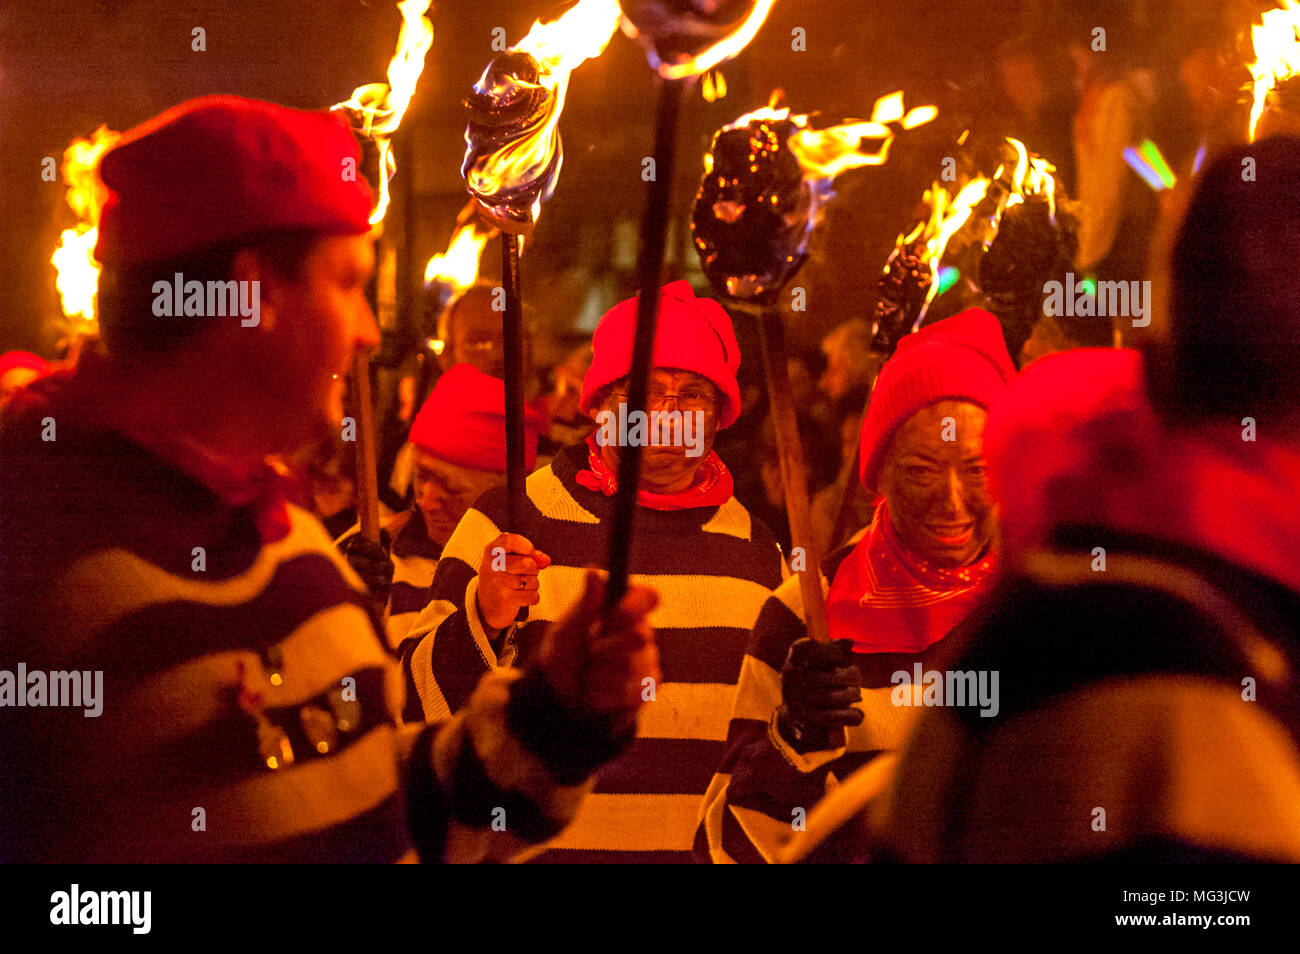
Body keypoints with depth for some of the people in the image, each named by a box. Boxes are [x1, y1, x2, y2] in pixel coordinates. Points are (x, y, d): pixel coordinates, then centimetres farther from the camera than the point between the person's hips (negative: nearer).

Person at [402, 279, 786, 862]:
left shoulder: (754, 543, 8)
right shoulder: (511, 521, -4)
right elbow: (424, 700, -7)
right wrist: (483, 620, -23)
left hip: (716, 851, 3)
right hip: (547, 845, -3)